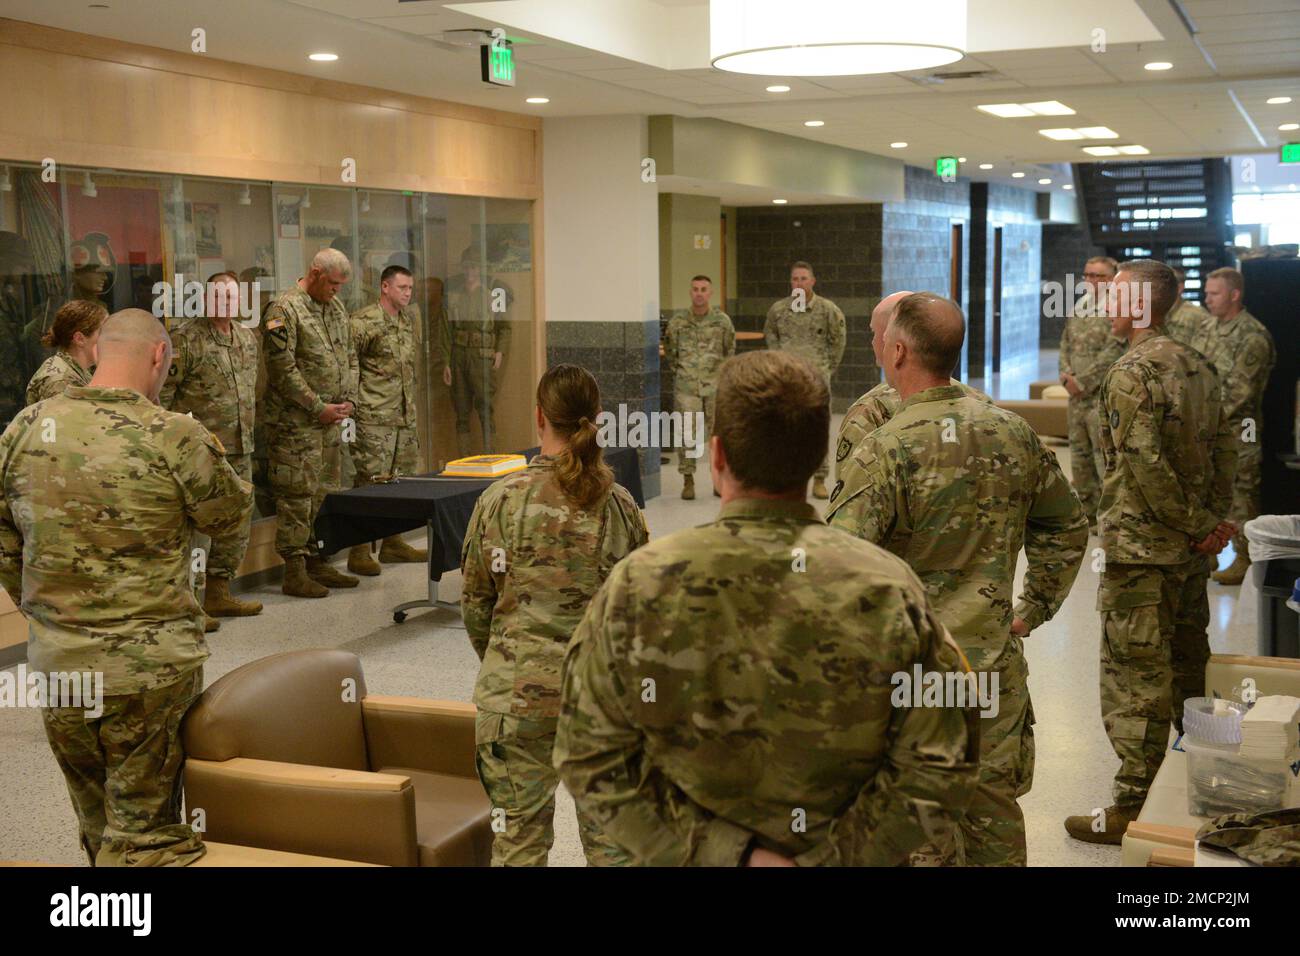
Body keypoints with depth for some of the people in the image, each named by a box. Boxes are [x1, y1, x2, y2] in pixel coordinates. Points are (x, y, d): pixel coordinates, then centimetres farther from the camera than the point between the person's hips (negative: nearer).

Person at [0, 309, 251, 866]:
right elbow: (228, 516, 0)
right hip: (151, 668, -5)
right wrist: (212, 458, 19)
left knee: (97, 828, 21)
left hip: (55, 661, 5)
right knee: (143, 833, 7)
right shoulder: (175, 437, -16)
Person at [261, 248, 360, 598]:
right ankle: (294, 572, 2)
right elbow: (283, 369, -17)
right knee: (298, 496, -5)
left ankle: (317, 562, 23)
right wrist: (319, 408, -15)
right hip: (298, 422, -8)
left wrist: (349, 399, 5)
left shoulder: (336, 308, 13)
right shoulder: (284, 309, -12)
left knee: (327, 492, 13)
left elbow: (349, 357, 20)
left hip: (331, 419, 8)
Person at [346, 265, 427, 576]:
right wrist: (351, 399, -12)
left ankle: (393, 543, 24)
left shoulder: (412, 318, 15)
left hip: (406, 415, 8)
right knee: (369, 482, -7)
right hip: (374, 418, -8)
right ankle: (359, 552, -1)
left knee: (401, 480, 12)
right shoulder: (363, 322, -11)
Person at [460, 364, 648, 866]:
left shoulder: (501, 499, -6)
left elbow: (475, 601, 1)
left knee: (520, 832, 10)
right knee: (608, 829, 13)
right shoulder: (619, 504, -2)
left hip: (518, 692, -1)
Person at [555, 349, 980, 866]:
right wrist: (829, 859, -13)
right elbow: (937, 770, -15)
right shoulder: (890, 589, -16)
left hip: (686, 859, 0)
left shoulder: (638, 586, -17)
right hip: (843, 855, 1)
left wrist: (729, 853, -14)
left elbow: (591, 755, -14)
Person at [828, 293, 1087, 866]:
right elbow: (1068, 528, 14)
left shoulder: (886, 450, -18)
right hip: (996, 664, 5)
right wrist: (1033, 608, 18)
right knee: (994, 815, 19)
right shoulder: (1013, 433, 1)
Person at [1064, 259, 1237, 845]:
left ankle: (1129, 810, 3)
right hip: (1191, 551, 9)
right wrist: (1214, 520, 6)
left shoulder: (1131, 374, -17)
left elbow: (1148, 467, -23)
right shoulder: (1197, 366, 9)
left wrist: (1199, 526, -14)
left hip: (1140, 548, -9)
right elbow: (1224, 446, 11)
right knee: (1188, 665, 21)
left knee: (1136, 678, -3)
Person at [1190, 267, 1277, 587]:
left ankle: (1245, 559, 7)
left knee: (1240, 495, -2)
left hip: (1235, 431, -8)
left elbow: (1241, 389, -17)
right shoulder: (1206, 328, 12)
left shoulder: (1252, 335, -13)